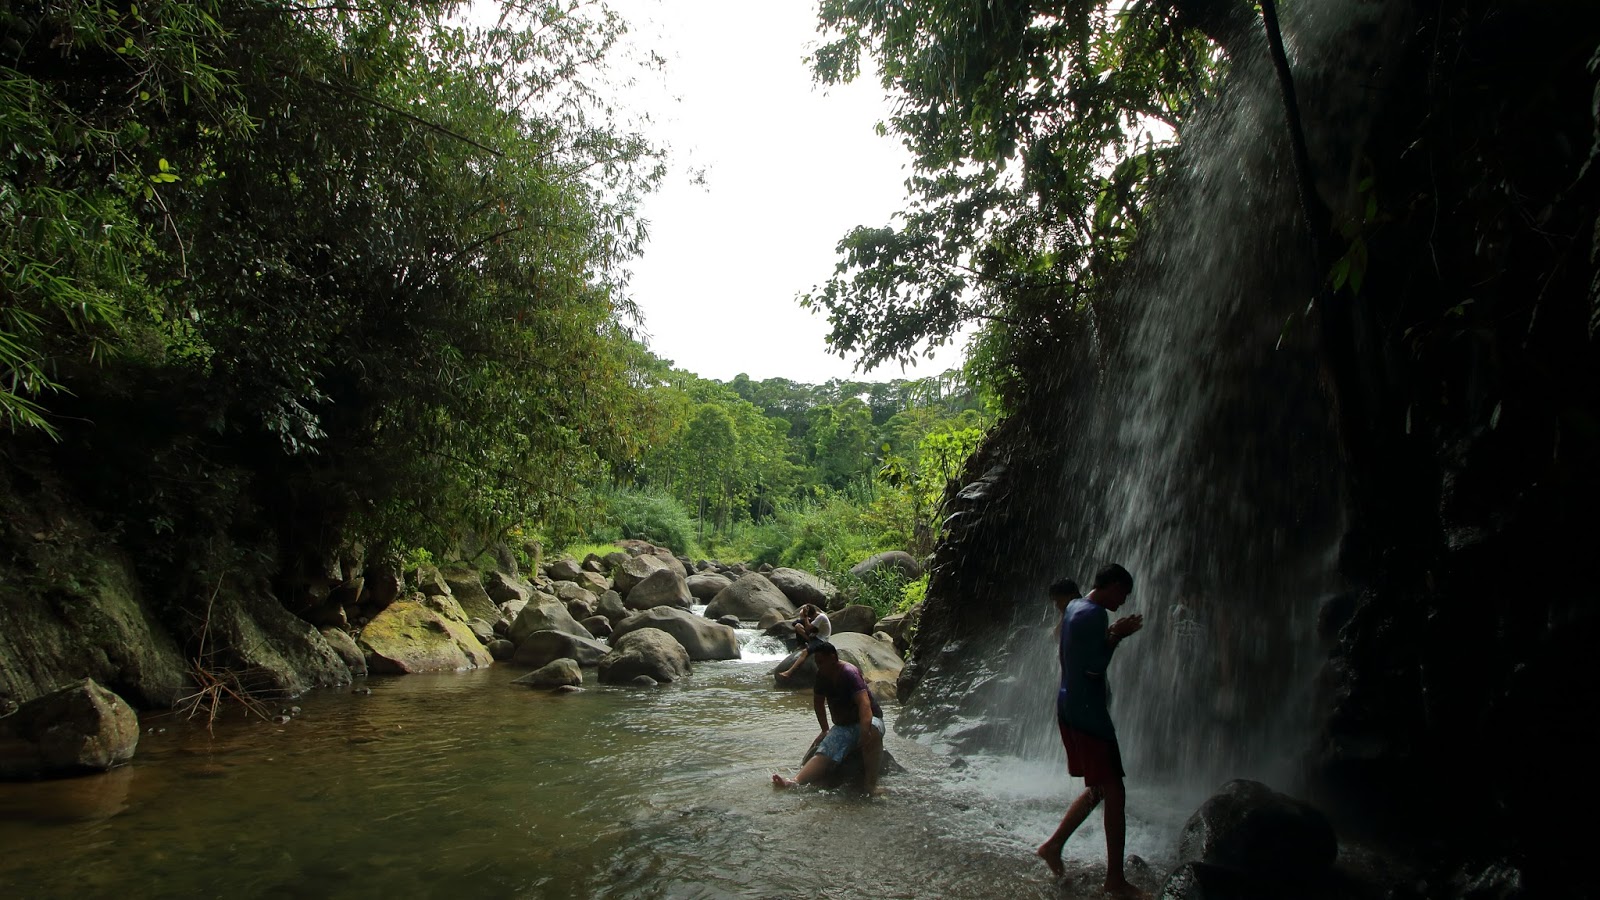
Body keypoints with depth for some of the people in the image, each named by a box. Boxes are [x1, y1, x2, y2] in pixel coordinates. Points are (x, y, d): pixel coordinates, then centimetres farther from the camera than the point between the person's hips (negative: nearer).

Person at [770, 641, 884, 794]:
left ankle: (871, 783, -43)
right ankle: (795, 782, -39)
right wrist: (825, 730, 11)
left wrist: (865, 731, -50)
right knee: (823, 754, -18)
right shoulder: (822, 676, 0)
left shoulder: (849, 673, -22)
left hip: (868, 720, -6)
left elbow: (864, 703, -36)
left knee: (872, 732, -41)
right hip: (843, 726, 6)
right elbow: (818, 702, 16)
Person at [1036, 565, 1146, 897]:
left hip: (1069, 707, 10)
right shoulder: (1094, 614, -17)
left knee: (1098, 789, 19)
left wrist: (1111, 634, 10)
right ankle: (1115, 877, 4)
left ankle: (1053, 845, 22)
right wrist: (1117, 635, -11)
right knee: (1114, 793, -2)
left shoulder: (1075, 608, 13)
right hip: (1087, 712, -10)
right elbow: (1094, 666, -21)